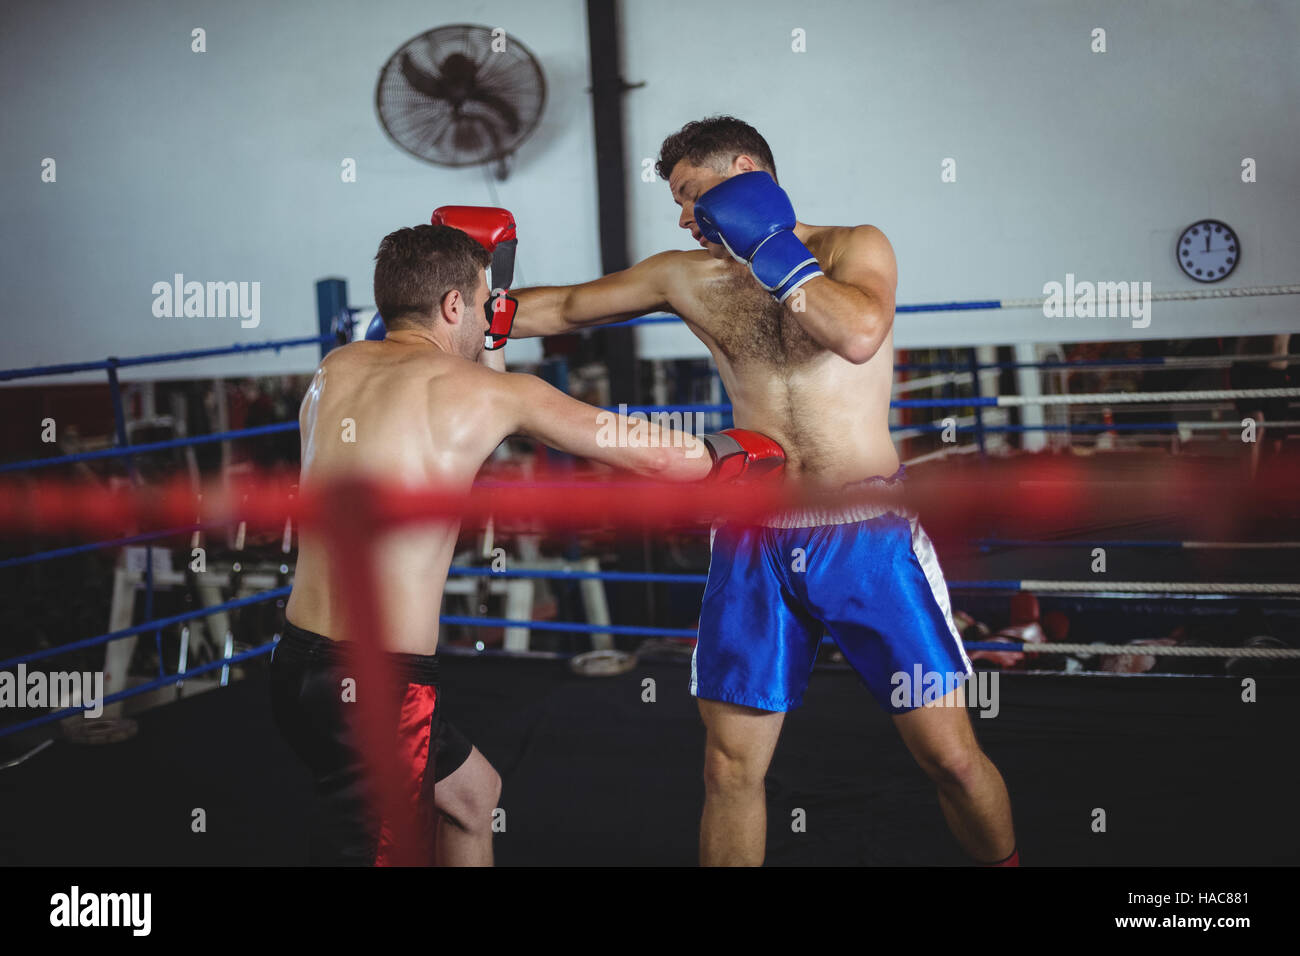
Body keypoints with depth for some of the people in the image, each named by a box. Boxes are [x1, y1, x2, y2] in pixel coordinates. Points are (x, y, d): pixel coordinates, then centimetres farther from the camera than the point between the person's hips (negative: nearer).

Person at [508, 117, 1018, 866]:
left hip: (865, 531, -3)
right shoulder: (689, 278, 10)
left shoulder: (853, 247, -1)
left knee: (950, 756, -2)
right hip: (754, 543, 3)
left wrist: (774, 251, -15)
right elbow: (562, 309, 18)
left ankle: (1005, 860, 23)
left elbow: (860, 335, -23)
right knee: (730, 766, 2)